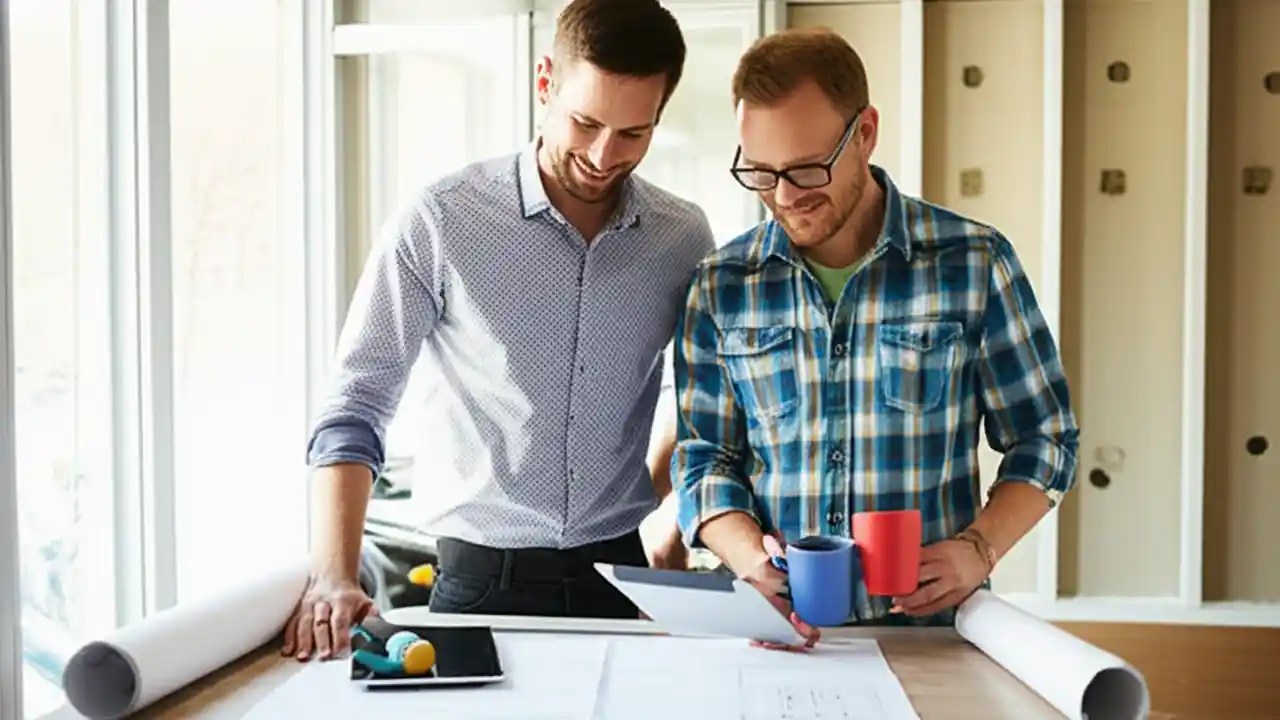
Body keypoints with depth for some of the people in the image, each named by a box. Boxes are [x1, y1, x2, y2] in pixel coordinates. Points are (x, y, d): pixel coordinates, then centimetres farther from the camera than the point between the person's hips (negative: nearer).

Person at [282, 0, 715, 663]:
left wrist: (670, 516, 7)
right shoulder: (440, 223, -11)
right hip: (481, 579, -2)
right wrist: (334, 579, -20)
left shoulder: (683, 240, -1)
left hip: (620, 575, 3)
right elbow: (356, 408, -11)